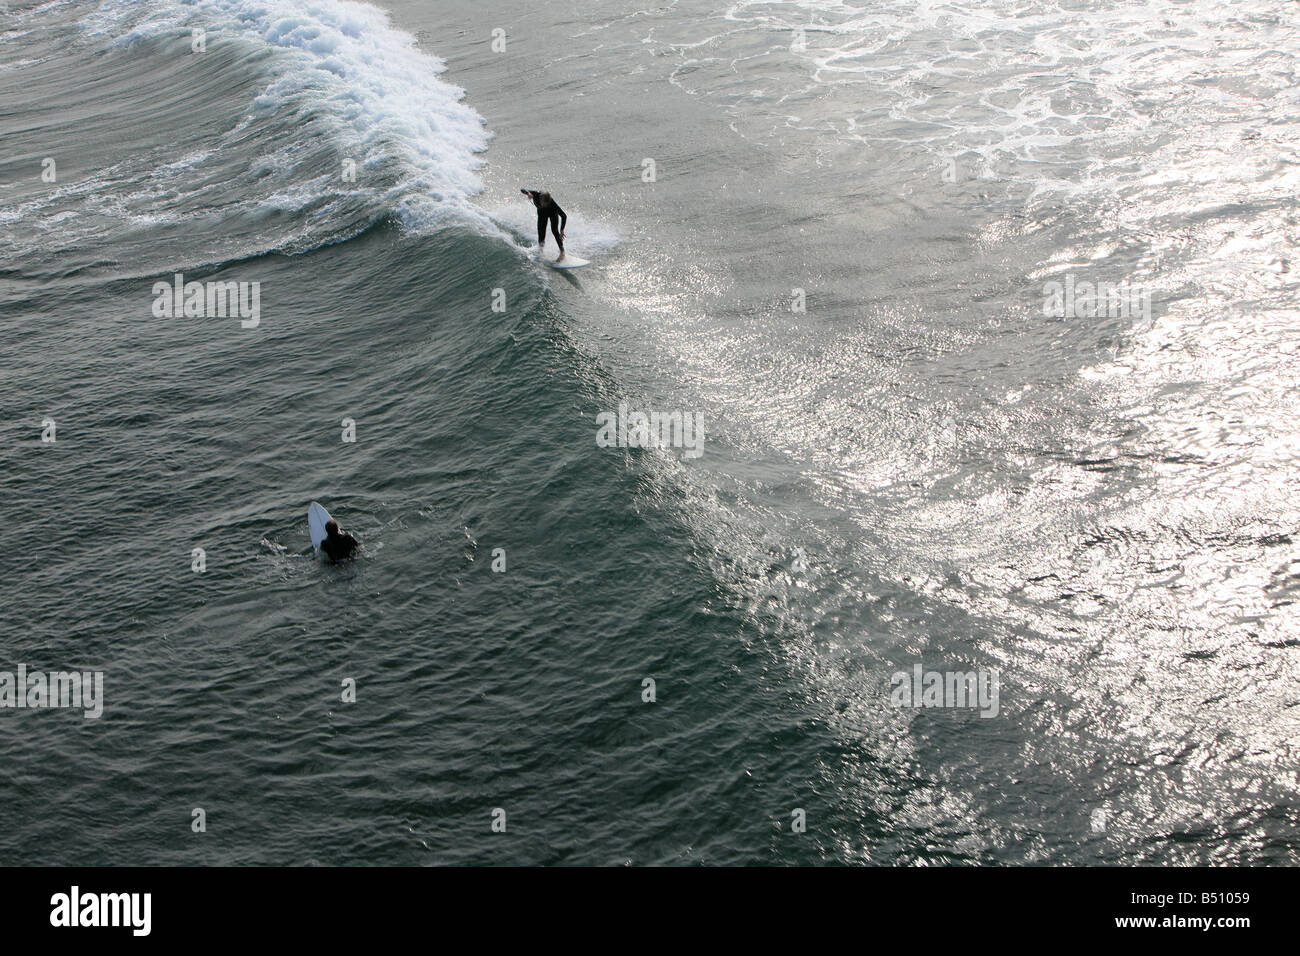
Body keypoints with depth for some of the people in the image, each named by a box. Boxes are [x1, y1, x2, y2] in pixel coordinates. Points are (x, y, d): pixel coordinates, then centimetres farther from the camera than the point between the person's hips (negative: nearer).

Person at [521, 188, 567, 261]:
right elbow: (522, 190, -39)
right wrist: (528, 193, -62)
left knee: (554, 231, -22)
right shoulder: (536, 195, -35)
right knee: (541, 233, -5)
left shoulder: (552, 203, -41)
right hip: (542, 213, 3)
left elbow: (564, 216, -38)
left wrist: (562, 230, -44)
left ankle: (562, 252, -17)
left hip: (553, 213, -3)